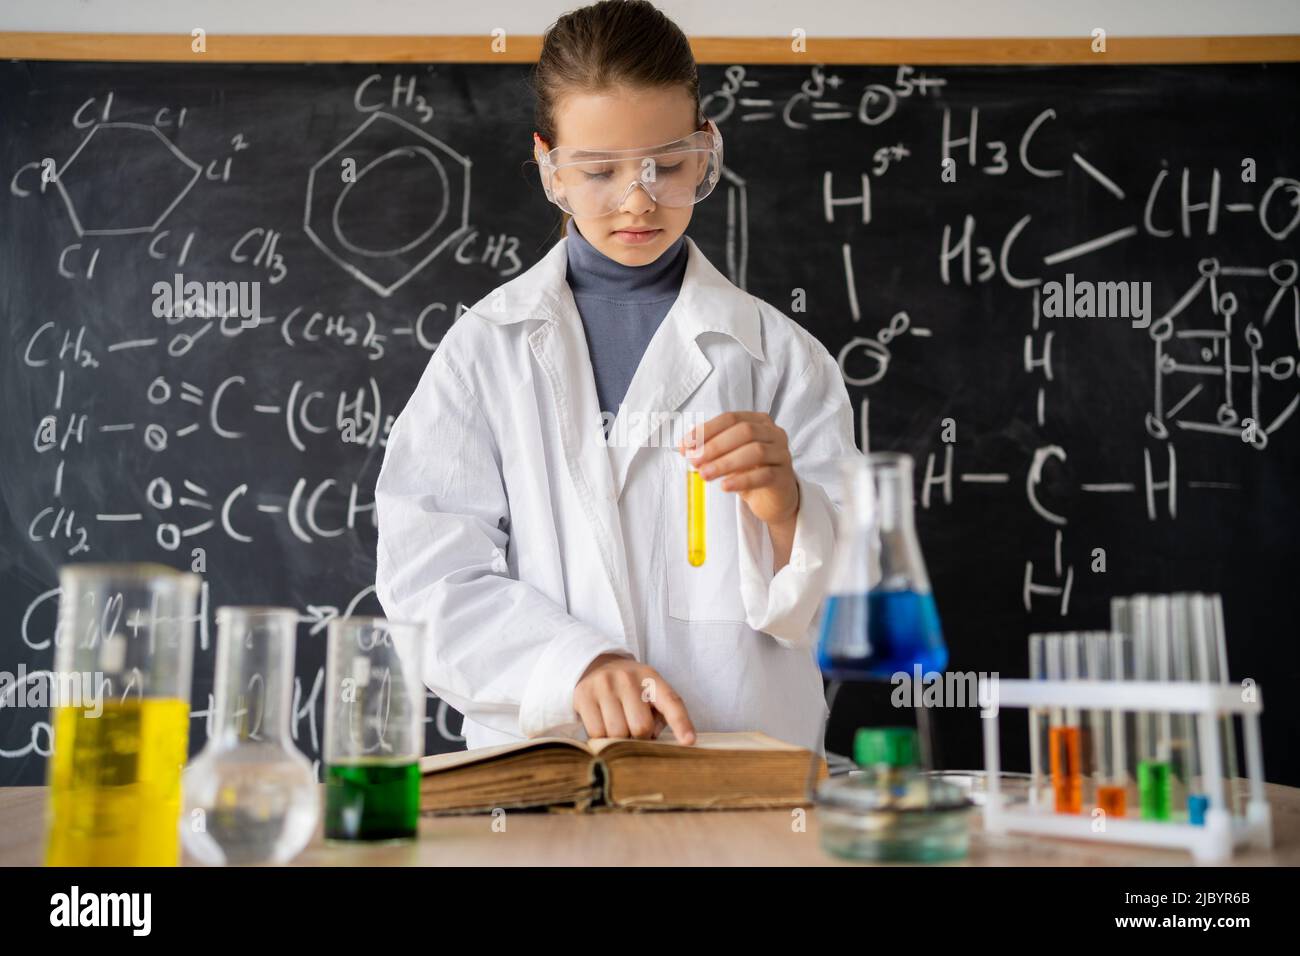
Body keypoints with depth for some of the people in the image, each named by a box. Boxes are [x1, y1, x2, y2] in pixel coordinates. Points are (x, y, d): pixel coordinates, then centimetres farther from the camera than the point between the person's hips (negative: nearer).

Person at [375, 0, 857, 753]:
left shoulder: (779, 353, 8)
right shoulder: (486, 349, 9)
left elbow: (837, 605, 5)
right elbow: (431, 577, 0)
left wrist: (784, 509, -16)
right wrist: (575, 662, -15)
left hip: (746, 771, 1)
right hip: (534, 769, 0)